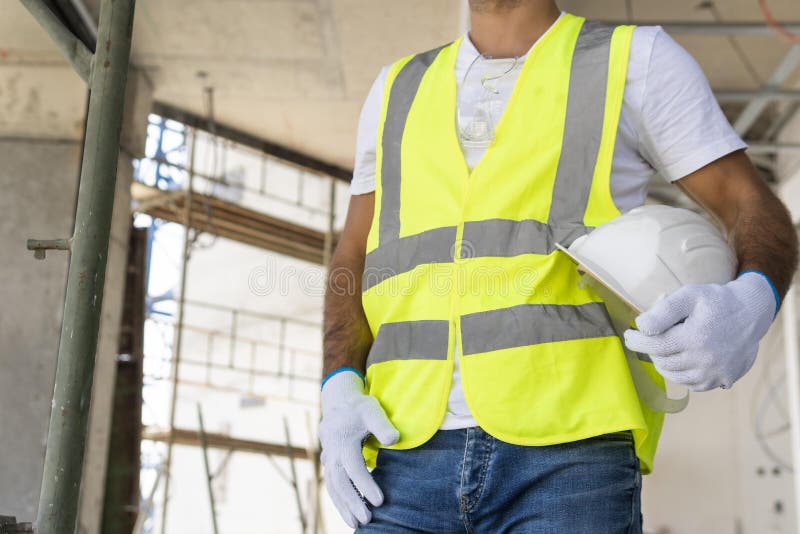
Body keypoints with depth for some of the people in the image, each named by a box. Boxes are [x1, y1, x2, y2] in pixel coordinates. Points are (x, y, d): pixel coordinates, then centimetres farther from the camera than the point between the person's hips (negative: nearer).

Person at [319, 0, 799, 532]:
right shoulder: (399, 89, 22)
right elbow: (353, 259, 22)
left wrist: (749, 304, -16)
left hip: (571, 449, -3)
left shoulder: (637, 60, 11)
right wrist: (340, 388, 3)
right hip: (410, 452, 3)